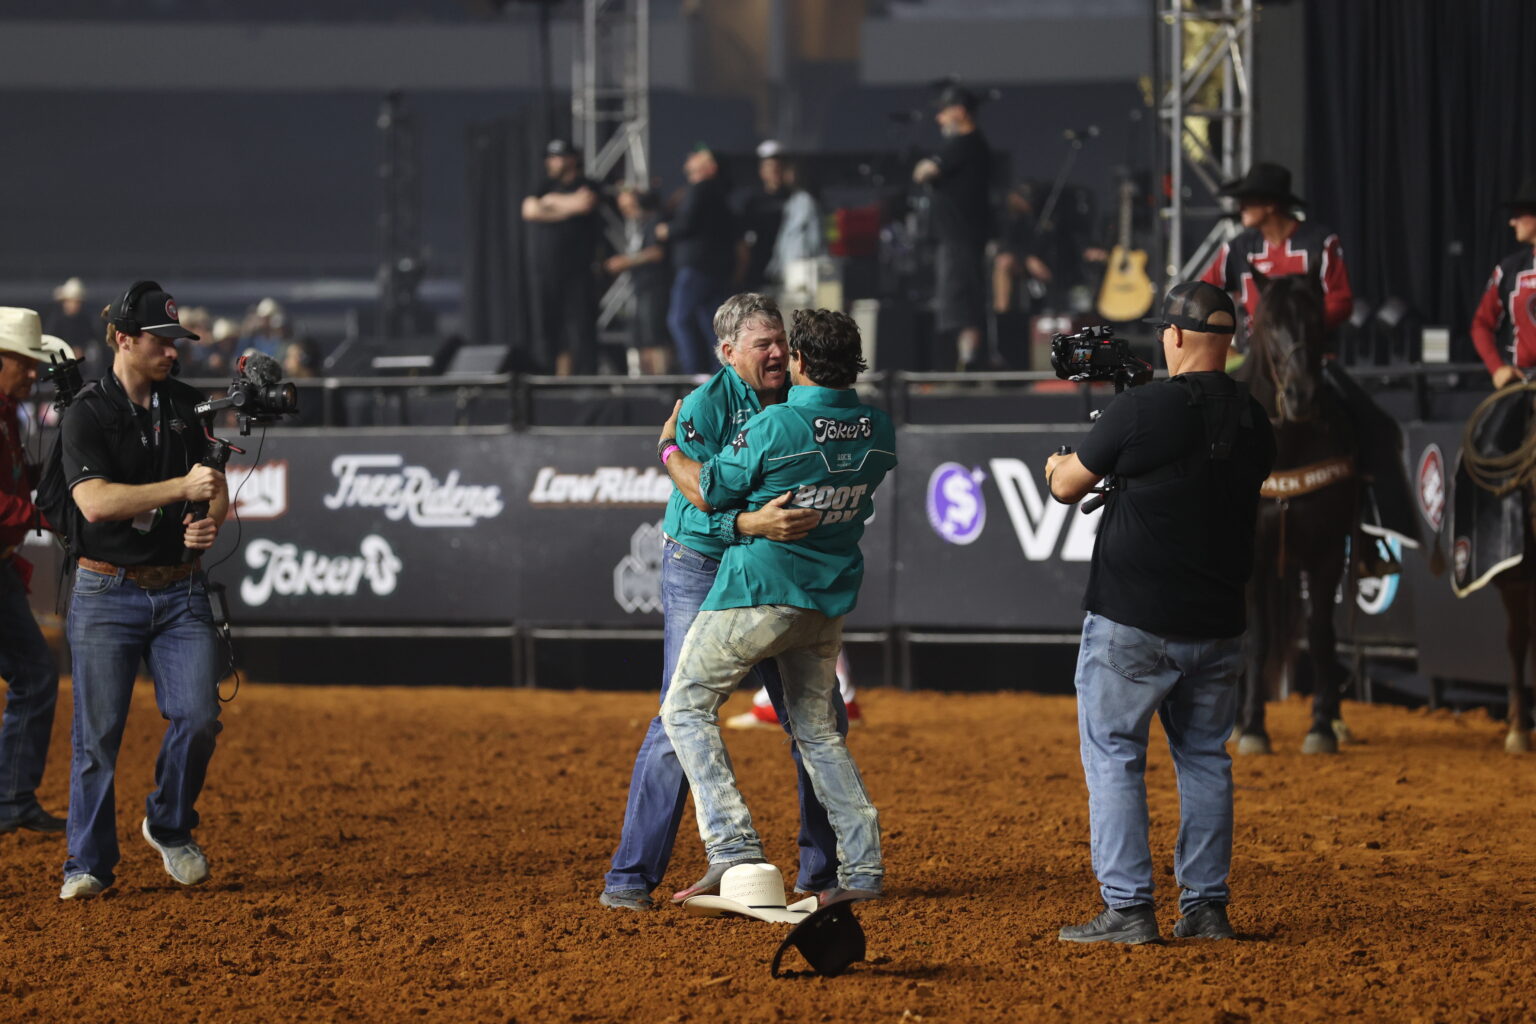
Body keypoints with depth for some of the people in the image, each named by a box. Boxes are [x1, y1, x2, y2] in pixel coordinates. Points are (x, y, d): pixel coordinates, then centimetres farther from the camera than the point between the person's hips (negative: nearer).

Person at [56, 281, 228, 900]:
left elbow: (216, 489, 16)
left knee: (197, 717, -8)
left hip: (180, 592, 4)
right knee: (98, 733, -3)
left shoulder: (187, 406, 9)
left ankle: (169, 828, 16)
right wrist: (182, 488, -25)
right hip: (107, 593, -4)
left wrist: (211, 522, -7)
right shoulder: (88, 414, -6)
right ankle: (89, 862, 8)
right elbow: (95, 501, -20)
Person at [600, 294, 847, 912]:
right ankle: (629, 878, -6)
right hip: (701, 569, -6)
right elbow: (695, 510, -23)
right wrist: (751, 524, -39)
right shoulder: (705, 407, -15)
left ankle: (821, 872, 19)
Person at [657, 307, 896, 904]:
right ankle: (863, 869, 11)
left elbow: (708, 492, -10)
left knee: (686, 708, 5)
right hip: (830, 602, 7)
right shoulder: (878, 431, 1)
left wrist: (669, 448, 10)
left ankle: (733, 848, -10)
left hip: (758, 593, -7)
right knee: (817, 730, 19)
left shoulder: (777, 426, -18)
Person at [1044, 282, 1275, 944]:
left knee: (1113, 757, 2)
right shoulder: (1253, 423, 3)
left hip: (1131, 623, -5)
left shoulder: (1141, 411, -14)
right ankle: (1206, 906, 15)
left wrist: (1057, 467, 21)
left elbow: (1067, 486, -2)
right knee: (1205, 759, 15)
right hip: (1217, 624, 5)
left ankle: (1127, 909, -3)